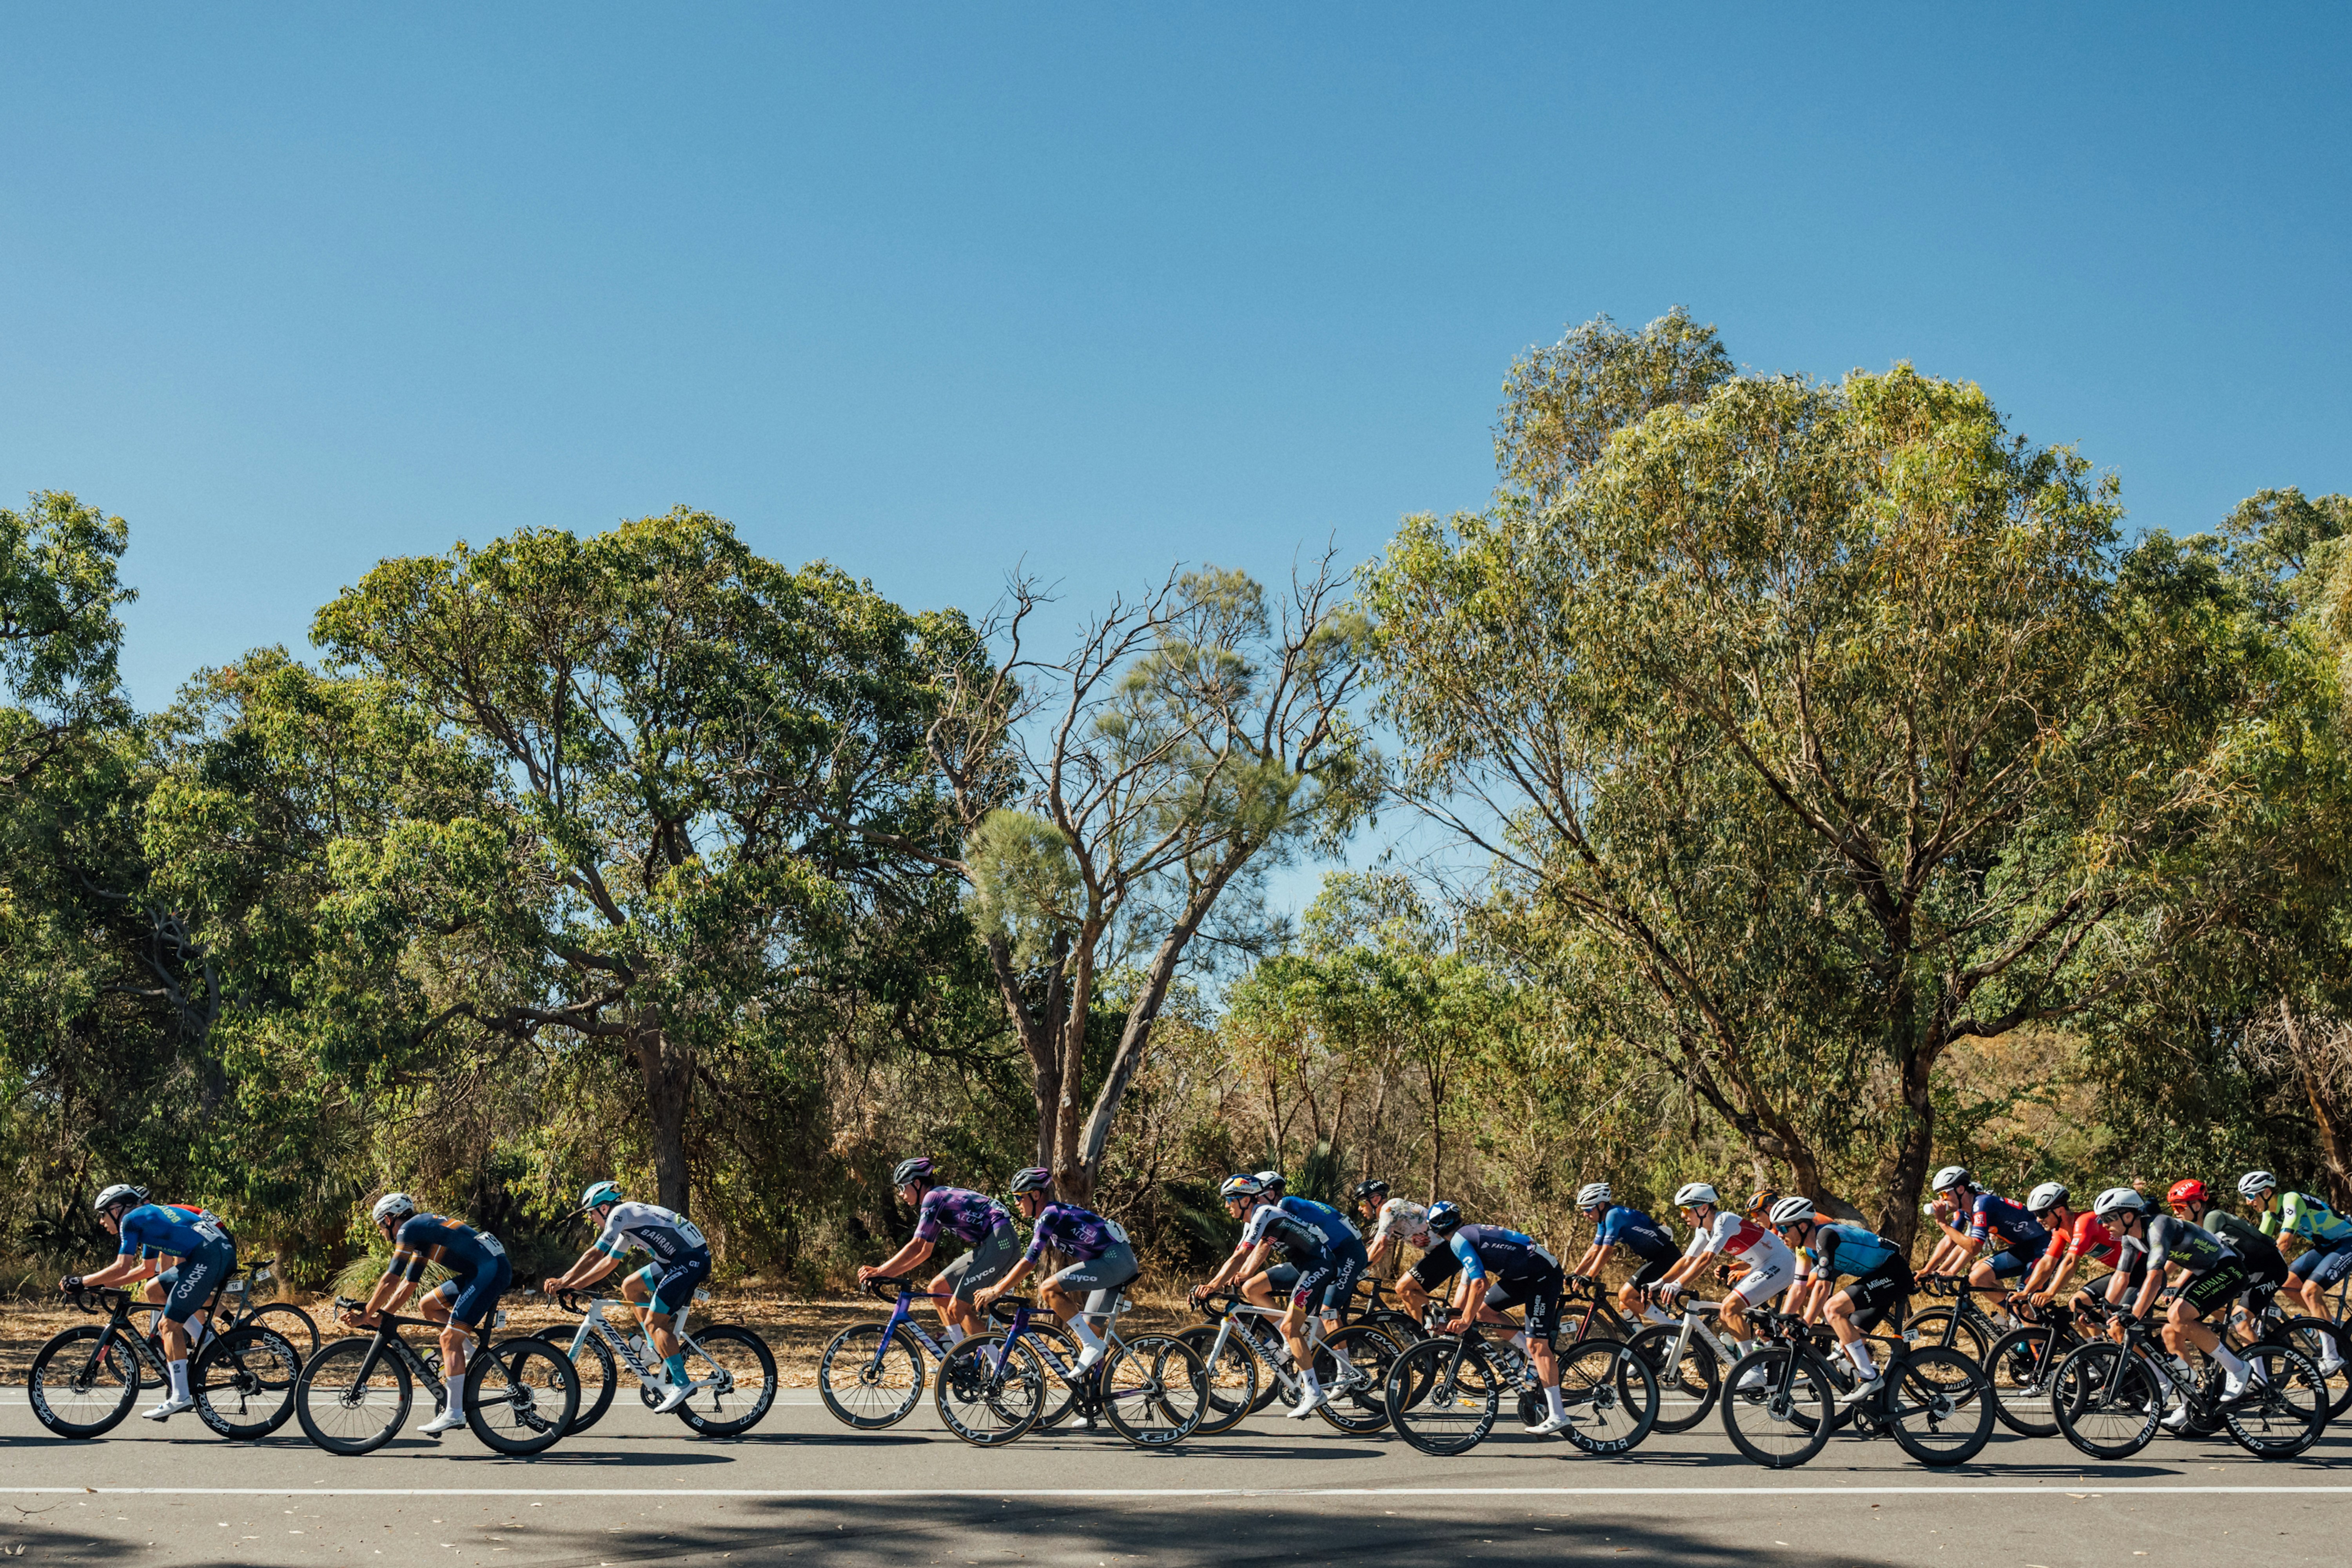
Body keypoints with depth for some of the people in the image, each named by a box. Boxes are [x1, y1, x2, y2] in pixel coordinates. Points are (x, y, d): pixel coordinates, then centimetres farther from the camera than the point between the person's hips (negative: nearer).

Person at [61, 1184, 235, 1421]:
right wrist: (103, 1284, 35)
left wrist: (81, 1282, 4)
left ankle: (180, 1397, -7)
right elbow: (145, 1269, 36)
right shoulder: (148, 1216, 29)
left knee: (170, 1324, -6)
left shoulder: (131, 1219, 3)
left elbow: (122, 1267, -5)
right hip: (224, 1252, 9)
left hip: (208, 1257, -9)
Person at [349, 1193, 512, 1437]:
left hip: (492, 1271, -10)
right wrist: (380, 1316, 23)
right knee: (427, 1305, 18)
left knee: (449, 1338, -10)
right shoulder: (421, 1232, 24)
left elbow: (390, 1281, -5)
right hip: (482, 1271, 10)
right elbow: (408, 1285, 27)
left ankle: (454, 1414, -10)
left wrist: (365, 1316, 4)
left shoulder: (408, 1230, -4)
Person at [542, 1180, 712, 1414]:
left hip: (692, 1259, -10)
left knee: (653, 1323, -9)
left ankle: (682, 1384, -9)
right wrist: (574, 1285, 22)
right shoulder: (627, 1225, 24)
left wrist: (564, 1282, -2)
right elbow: (609, 1263, 27)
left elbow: (594, 1255, -9)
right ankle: (660, 1350, 16)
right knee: (630, 1286, 17)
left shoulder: (620, 1213, -5)